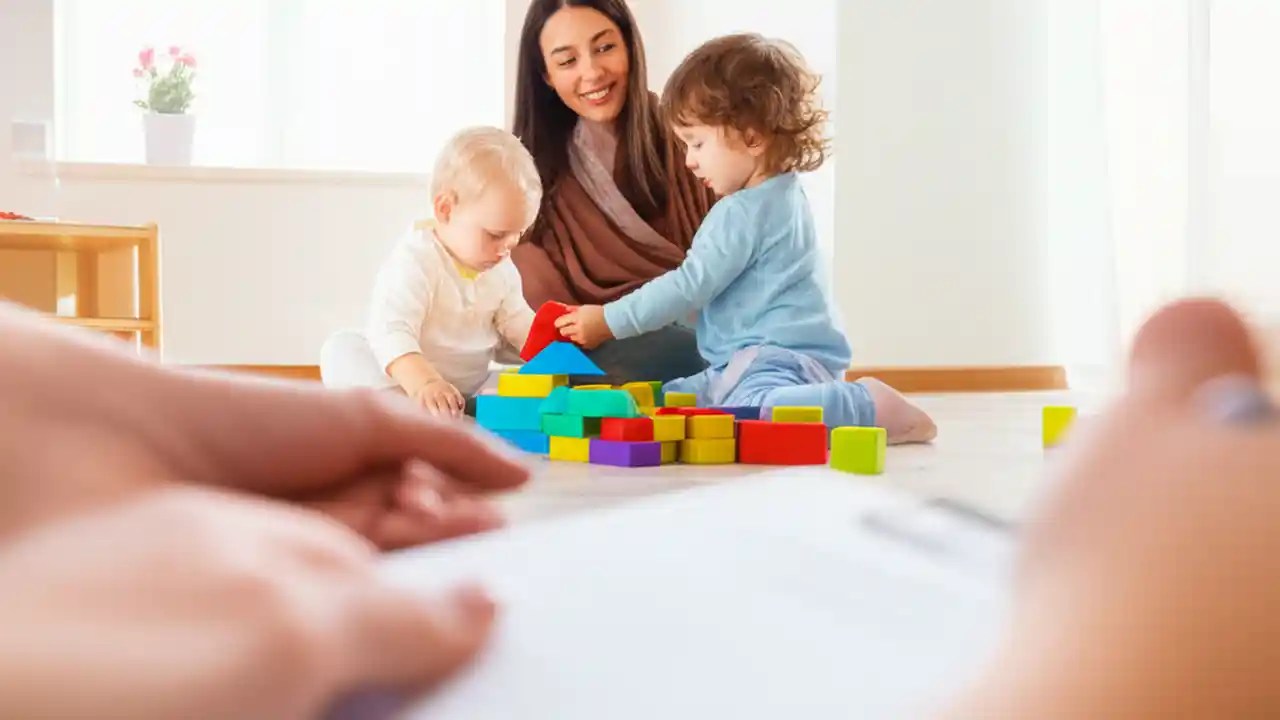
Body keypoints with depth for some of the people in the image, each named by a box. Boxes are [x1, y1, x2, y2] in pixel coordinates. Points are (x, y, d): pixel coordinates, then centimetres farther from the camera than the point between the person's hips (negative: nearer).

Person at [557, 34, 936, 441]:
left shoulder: (743, 212, -14)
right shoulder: (781, 197, 19)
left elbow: (691, 285, -14)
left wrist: (609, 321, -6)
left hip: (778, 357, -11)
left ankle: (872, 406, -22)